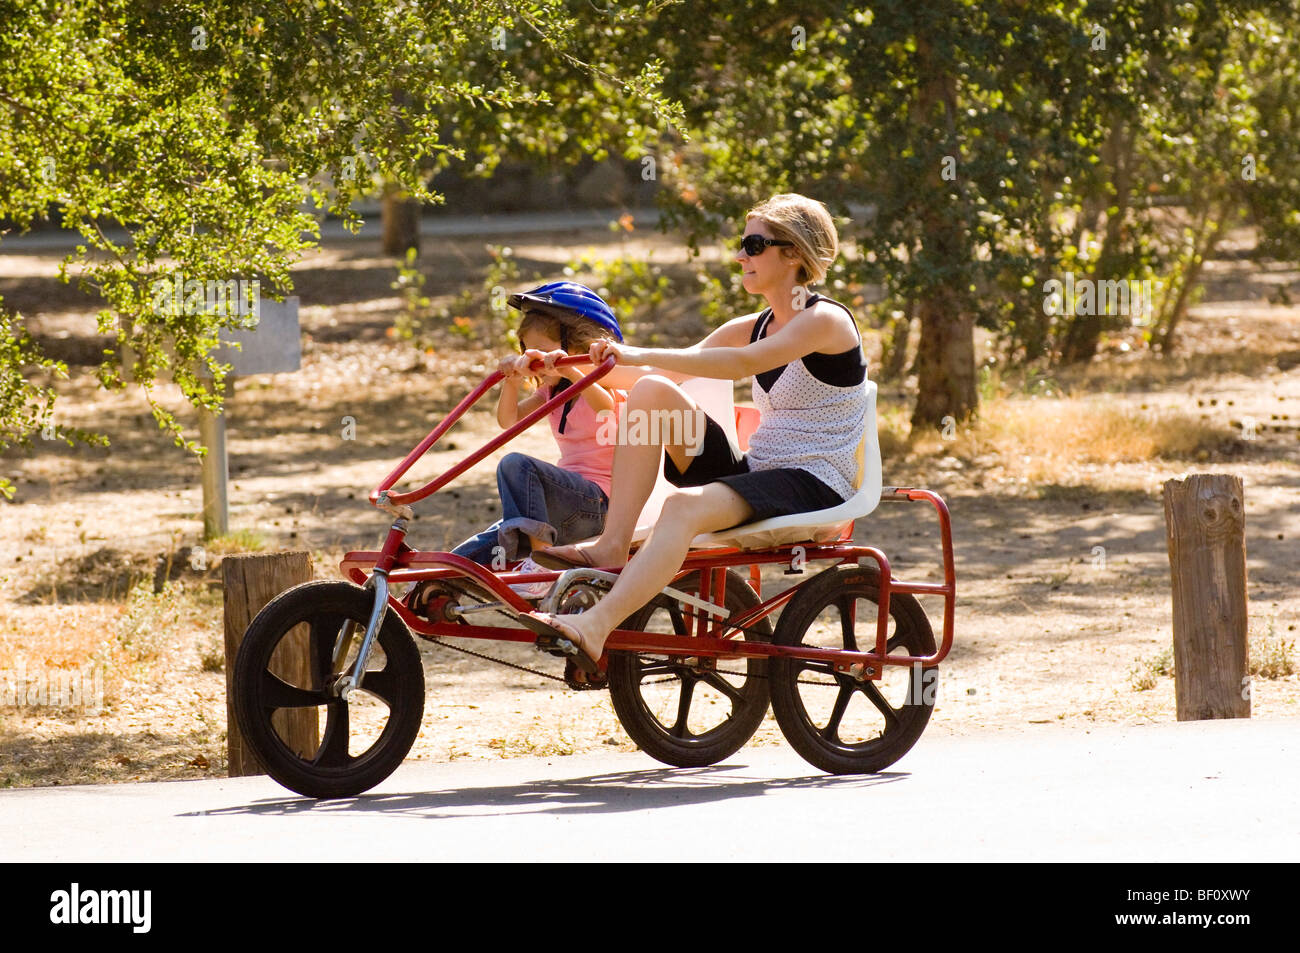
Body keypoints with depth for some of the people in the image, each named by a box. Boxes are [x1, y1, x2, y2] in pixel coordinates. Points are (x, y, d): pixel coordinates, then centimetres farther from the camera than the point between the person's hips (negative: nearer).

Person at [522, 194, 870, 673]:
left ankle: (594, 627, -50)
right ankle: (611, 545, -19)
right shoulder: (753, 327, 16)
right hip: (753, 470, 8)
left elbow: (742, 363, -25)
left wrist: (640, 356, -28)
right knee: (651, 390, -11)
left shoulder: (825, 320, -9)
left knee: (686, 507, -36)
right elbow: (676, 368, 7)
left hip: (814, 488, -8)